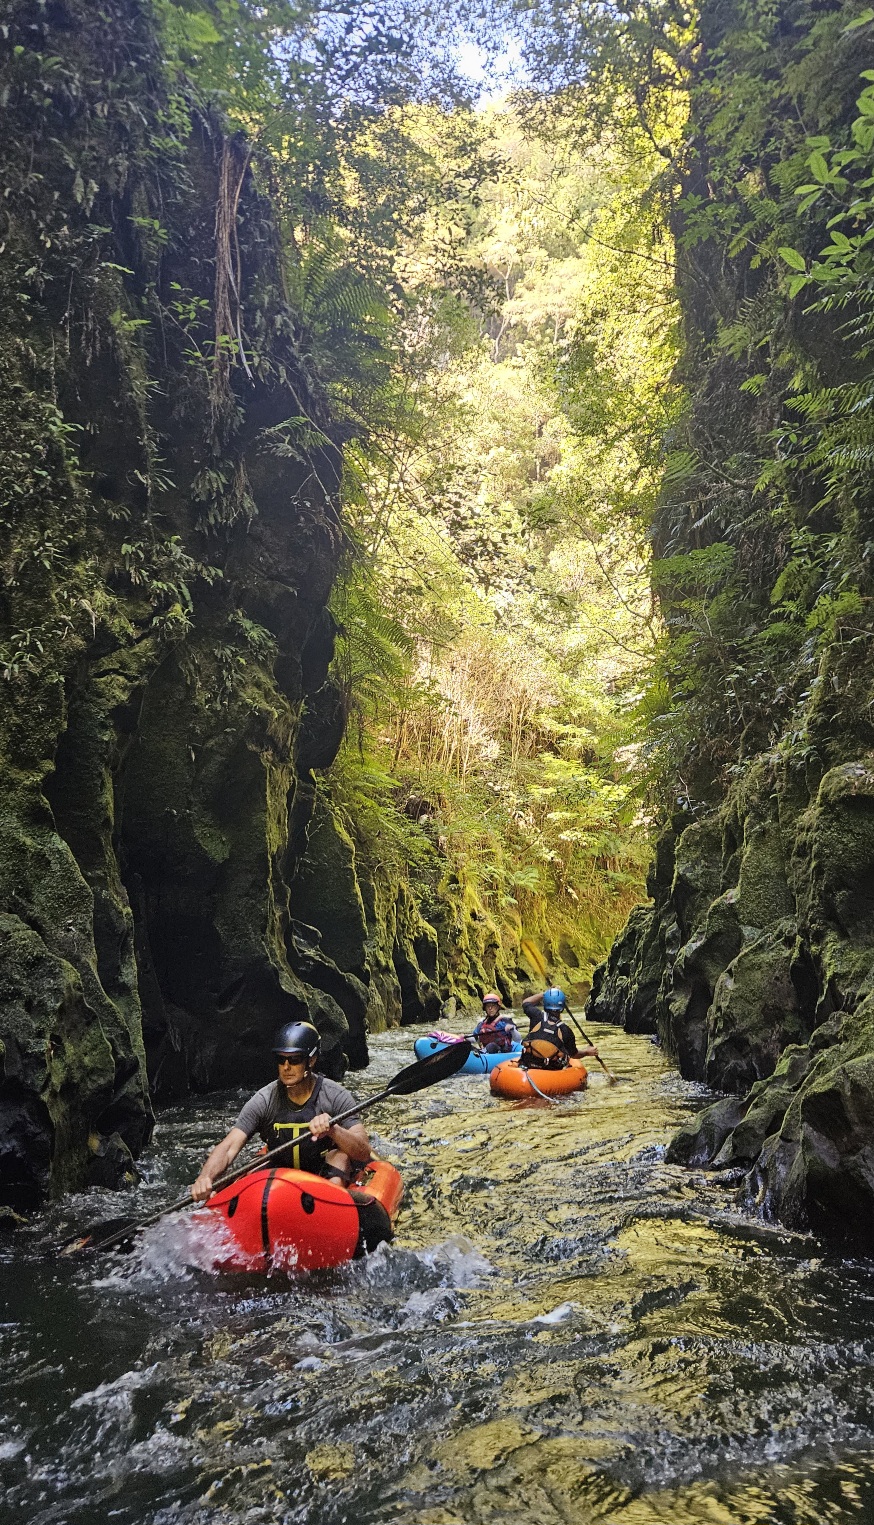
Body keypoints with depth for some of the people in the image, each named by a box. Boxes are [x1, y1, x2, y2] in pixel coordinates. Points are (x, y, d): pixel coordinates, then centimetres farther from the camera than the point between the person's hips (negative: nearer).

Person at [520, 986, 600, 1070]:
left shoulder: (537, 1017, -12)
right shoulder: (565, 1030, -12)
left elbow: (525, 1003, 11)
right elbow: (574, 1054, 3)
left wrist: (544, 993, 13)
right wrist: (587, 1052, 22)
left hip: (528, 1065, 0)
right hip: (553, 1070, 0)